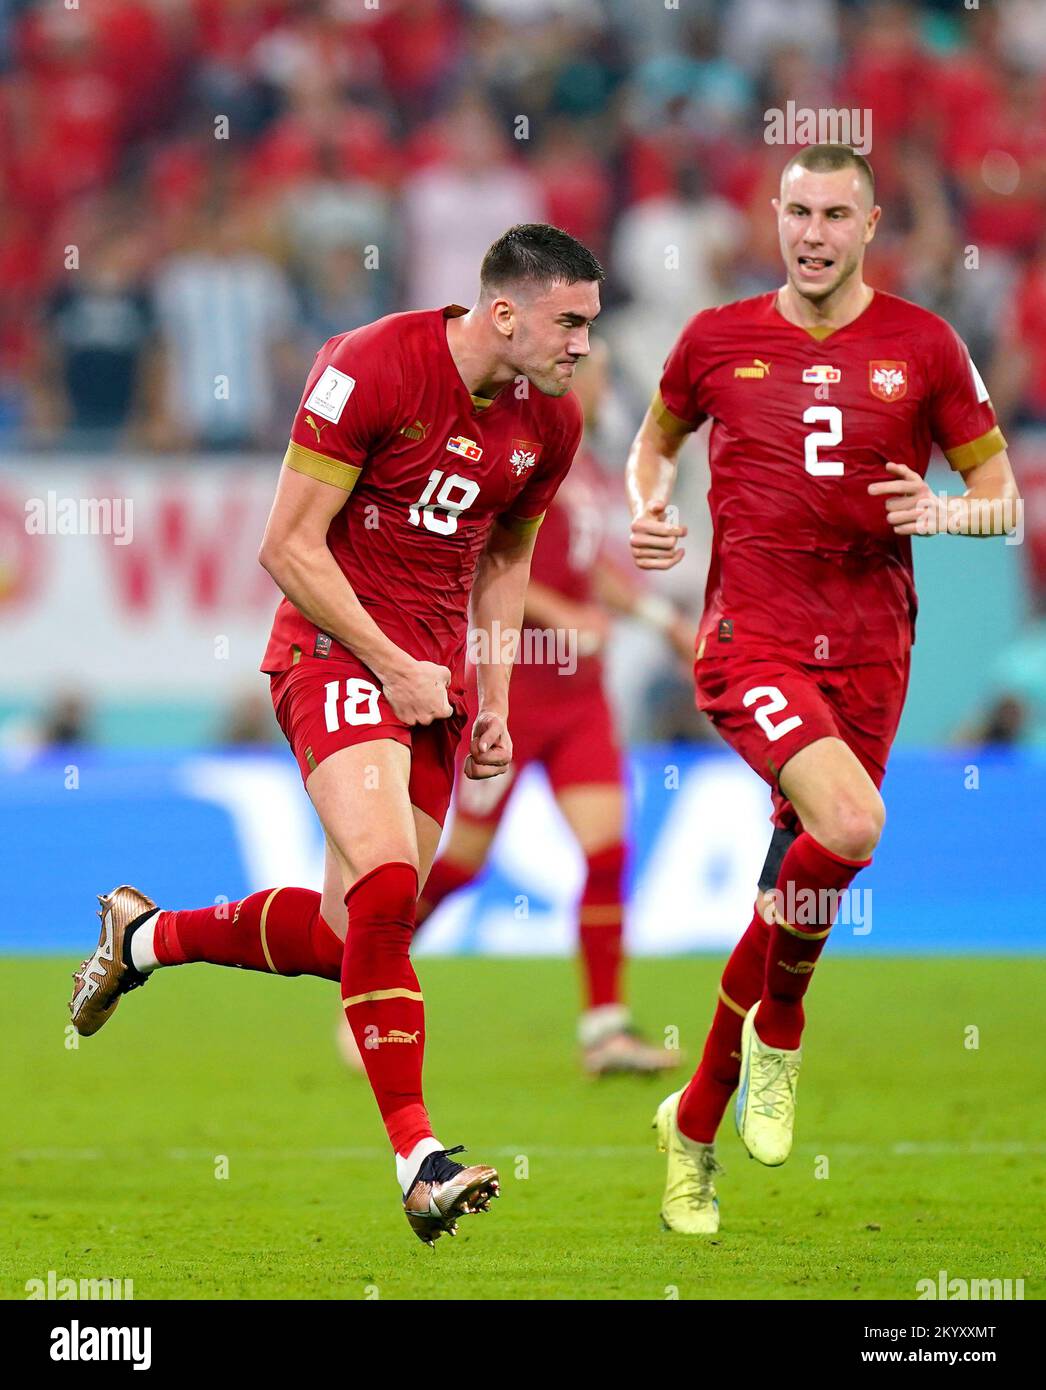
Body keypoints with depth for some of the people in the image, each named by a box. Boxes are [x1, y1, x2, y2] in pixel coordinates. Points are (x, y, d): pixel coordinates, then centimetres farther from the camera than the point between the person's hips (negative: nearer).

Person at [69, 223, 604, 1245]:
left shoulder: (549, 422, 5)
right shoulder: (371, 368, -17)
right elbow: (288, 546, -14)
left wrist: (493, 700, 12)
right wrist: (391, 665, -16)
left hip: (433, 676, 7)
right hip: (336, 651, -7)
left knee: (347, 935, 6)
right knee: (385, 890, -24)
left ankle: (146, 936, 32)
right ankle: (417, 1157, -24)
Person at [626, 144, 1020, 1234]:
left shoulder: (921, 346, 4)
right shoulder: (718, 339, 4)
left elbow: (1003, 496, 8)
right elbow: (657, 438, 23)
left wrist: (944, 512, -13)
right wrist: (646, 511, 2)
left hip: (869, 651, 2)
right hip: (752, 640, -2)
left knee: (800, 880, 5)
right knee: (850, 825, -28)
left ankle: (696, 1122, 23)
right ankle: (777, 1034, -2)